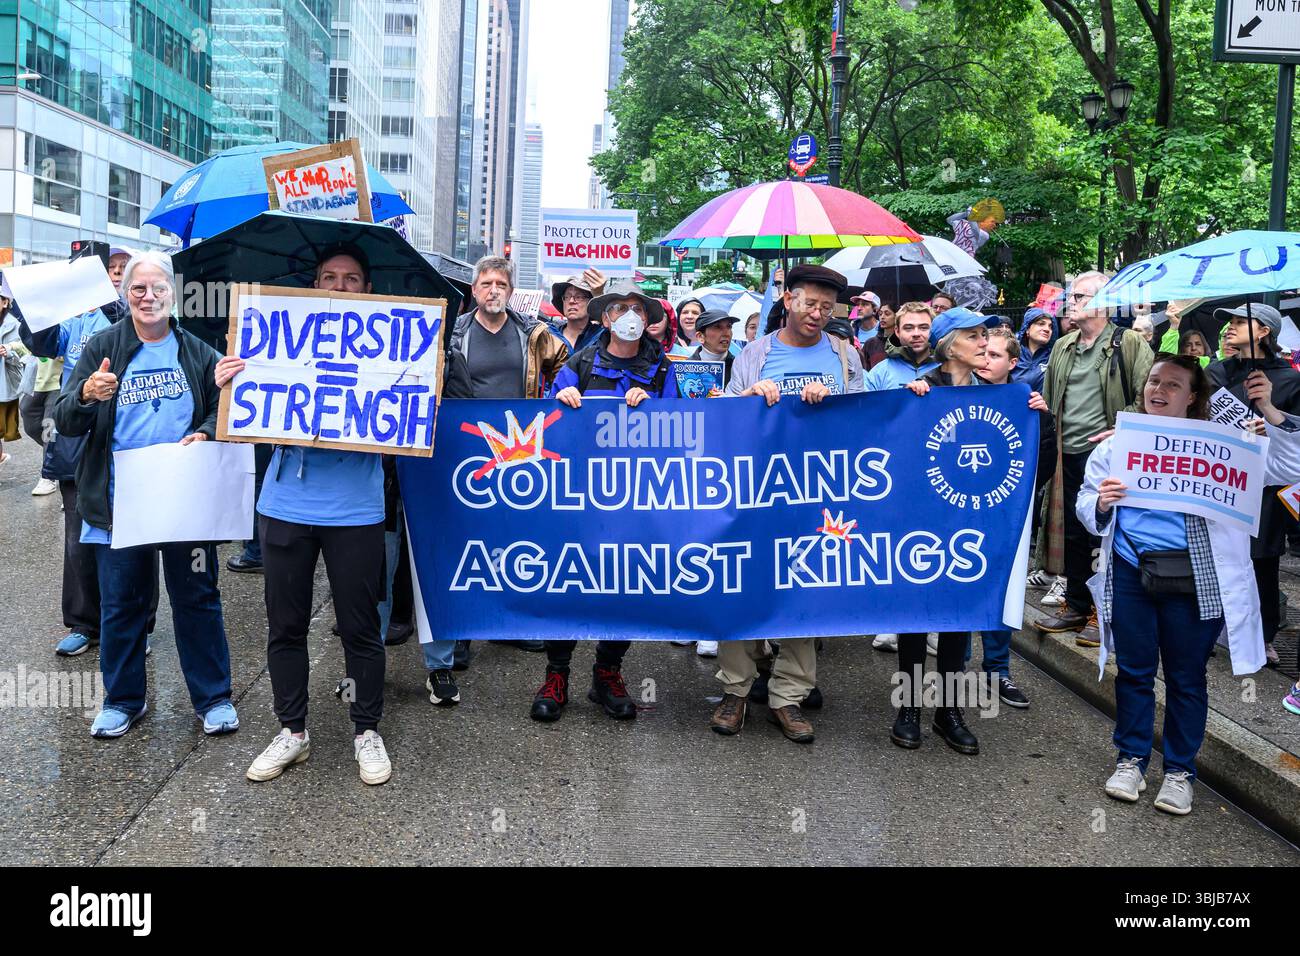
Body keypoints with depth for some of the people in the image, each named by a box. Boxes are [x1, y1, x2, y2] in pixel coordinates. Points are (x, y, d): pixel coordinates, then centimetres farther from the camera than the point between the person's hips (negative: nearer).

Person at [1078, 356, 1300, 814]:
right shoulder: (1116, 443, 7)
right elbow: (1085, 504, 8)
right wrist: (1100, 503, -15)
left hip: (1192, 578, -1)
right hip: (1130, 571, 2)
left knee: (1186, 676, 8)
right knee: (1134, 670, 11)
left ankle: (1180, 769, 25)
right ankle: (1131, 759, 28)